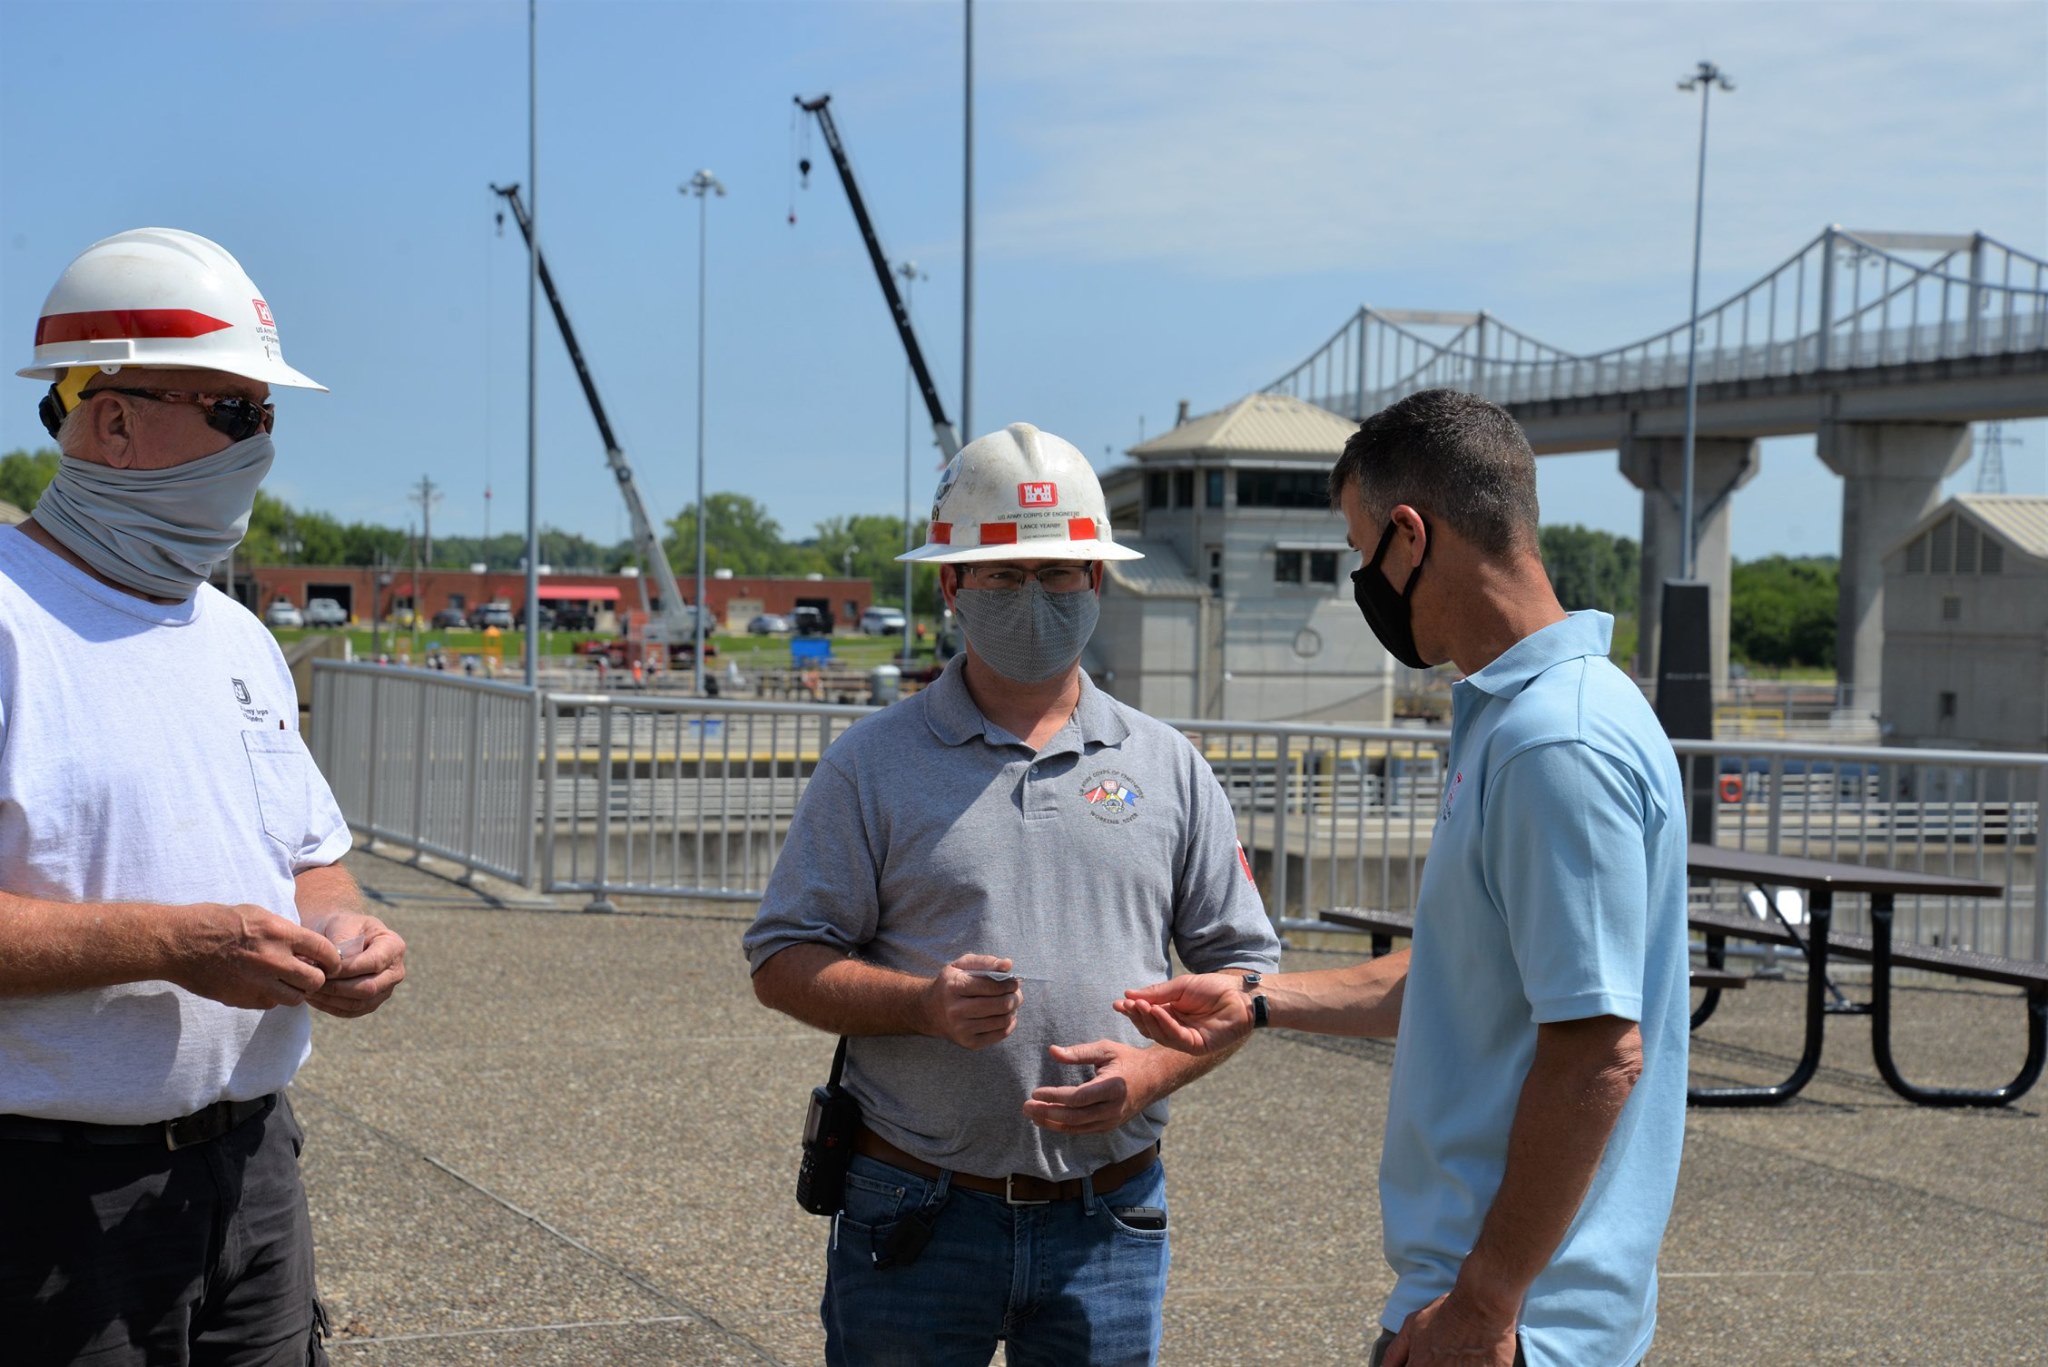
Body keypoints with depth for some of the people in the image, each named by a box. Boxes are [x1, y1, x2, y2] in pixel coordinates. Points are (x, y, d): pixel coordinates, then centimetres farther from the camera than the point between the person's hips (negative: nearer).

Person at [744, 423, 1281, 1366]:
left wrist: (1154, 1068, -10)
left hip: (1107, 1225, 2)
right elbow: (783, 962, -1)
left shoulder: (1169, 768, 8)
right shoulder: (873, 764, 2)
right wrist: (923, 1004, -18)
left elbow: (1241, 967, 9)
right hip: (917, 1217, -2)